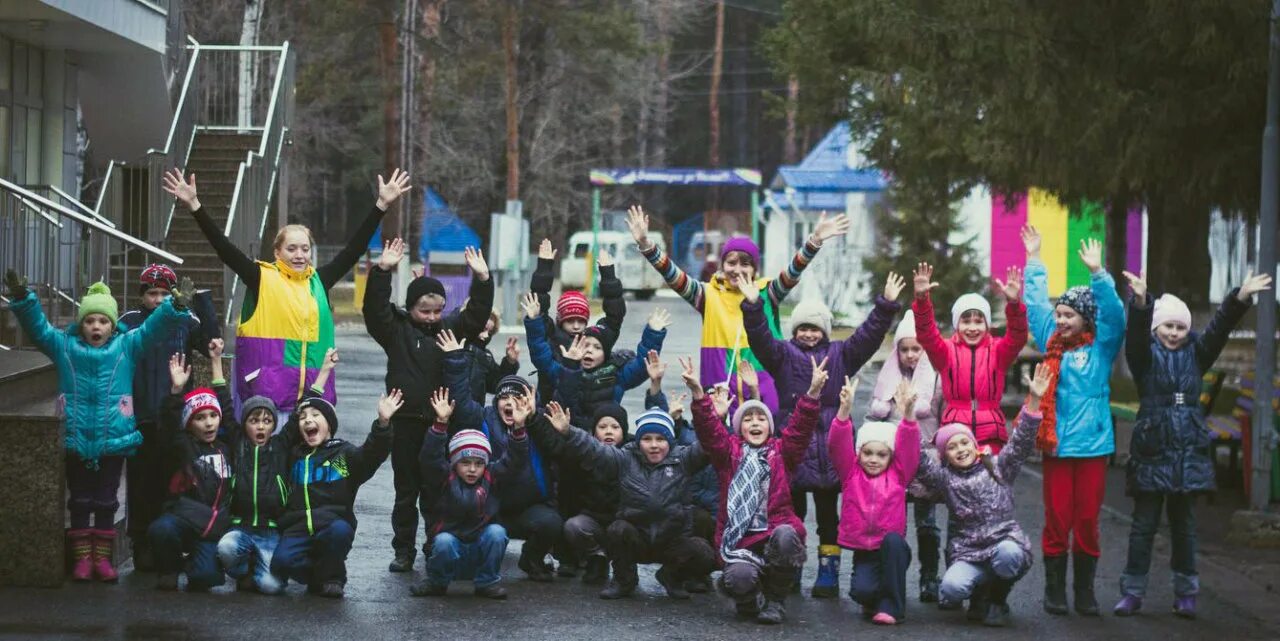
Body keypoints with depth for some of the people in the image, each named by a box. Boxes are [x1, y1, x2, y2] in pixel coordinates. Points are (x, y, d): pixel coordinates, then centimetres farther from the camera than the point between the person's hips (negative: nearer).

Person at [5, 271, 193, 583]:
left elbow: (155, 327, -6)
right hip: (76, 442, 0)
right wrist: (22, 299, -21)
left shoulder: (127, 346, 2)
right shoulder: (65, 346, 3)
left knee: (106, 503, 7)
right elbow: (37, 326, -4)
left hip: (114, 442, 0)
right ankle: (82, 558, 13)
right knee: (80, 502, 7)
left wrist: (176, 306, -23)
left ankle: (102, 557, 15)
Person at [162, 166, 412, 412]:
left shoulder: (319, 281, 11)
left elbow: (354, 248, 11)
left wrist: (382, 205, 8)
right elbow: (224, 247, -4)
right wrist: (194, 206, -11)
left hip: (314, 391, 3)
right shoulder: (262, 278, 2)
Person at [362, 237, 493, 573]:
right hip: (406, 422, -2)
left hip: (442, 422, 2)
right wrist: (382, 271, -22)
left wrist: (482, 279, -5)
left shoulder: (451, 329, 10)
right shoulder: (396, 329, 1)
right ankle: (404, 550, 11)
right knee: (406, 491, 5)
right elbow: (375, 308, -12)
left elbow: (476, 315, 5)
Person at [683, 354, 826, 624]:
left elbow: (800, 429, -1)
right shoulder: (728, 452, 13)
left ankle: (776, 601, -10)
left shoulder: (781, 453, 14)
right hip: (739, 540, -1)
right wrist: (698, 393, -20)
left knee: (785, 535, -37)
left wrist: (813, 392, -18)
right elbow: (709, 429, -3)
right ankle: (750, 600, 10)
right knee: (739, 577, -33)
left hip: (776, 531, 1)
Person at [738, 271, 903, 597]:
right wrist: (752, 306, -24)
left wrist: (886, 306, -9)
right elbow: (761, 338, -9)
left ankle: (828, 571, 9)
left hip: (830, 446, 1)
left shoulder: (840, 354, 10)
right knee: (793, 512, 5)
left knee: (828, 514, 5)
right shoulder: (784, 354, 6)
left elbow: (868, 335, 2)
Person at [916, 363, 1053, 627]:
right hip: (966, 553, 0)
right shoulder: (944, 478, 7)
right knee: (953, 586, -31)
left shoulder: (998, 468, 8)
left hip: (1005, 543, 0)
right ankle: (980, 593, 8)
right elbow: (919, 461, -8)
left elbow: (1021, 443, -4)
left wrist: (1034, 401, -17)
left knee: (1007, 553, -37)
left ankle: (996, 599, -4)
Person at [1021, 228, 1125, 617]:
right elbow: (1036, 304, 14)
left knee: (1087, 521, 2)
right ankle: (1054, 589, 8)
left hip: (1092, 443, -2)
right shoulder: (1052, 344, 10)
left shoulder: (1102, 347, 3)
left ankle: (1085, 591, 11)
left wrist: (1097, 272, -20)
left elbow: (1114, 314, -11)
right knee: (1057, 520, 2)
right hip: (1056, 443, 2)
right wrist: (1034, 260, 13)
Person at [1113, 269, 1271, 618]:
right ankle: (1132, 592, 5)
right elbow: (1136, 332, -20)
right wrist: (1141, 303, -40)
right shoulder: (1145, 354, 0)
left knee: (1183, 525, 10)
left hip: (1189, 452, 3)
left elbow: (1219, 327, -5)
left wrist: (1241, 298, -21)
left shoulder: (1195, 354, 8)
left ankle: (1185, 593, 14)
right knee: (1143, 525, 2)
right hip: (1151, 450, -3)